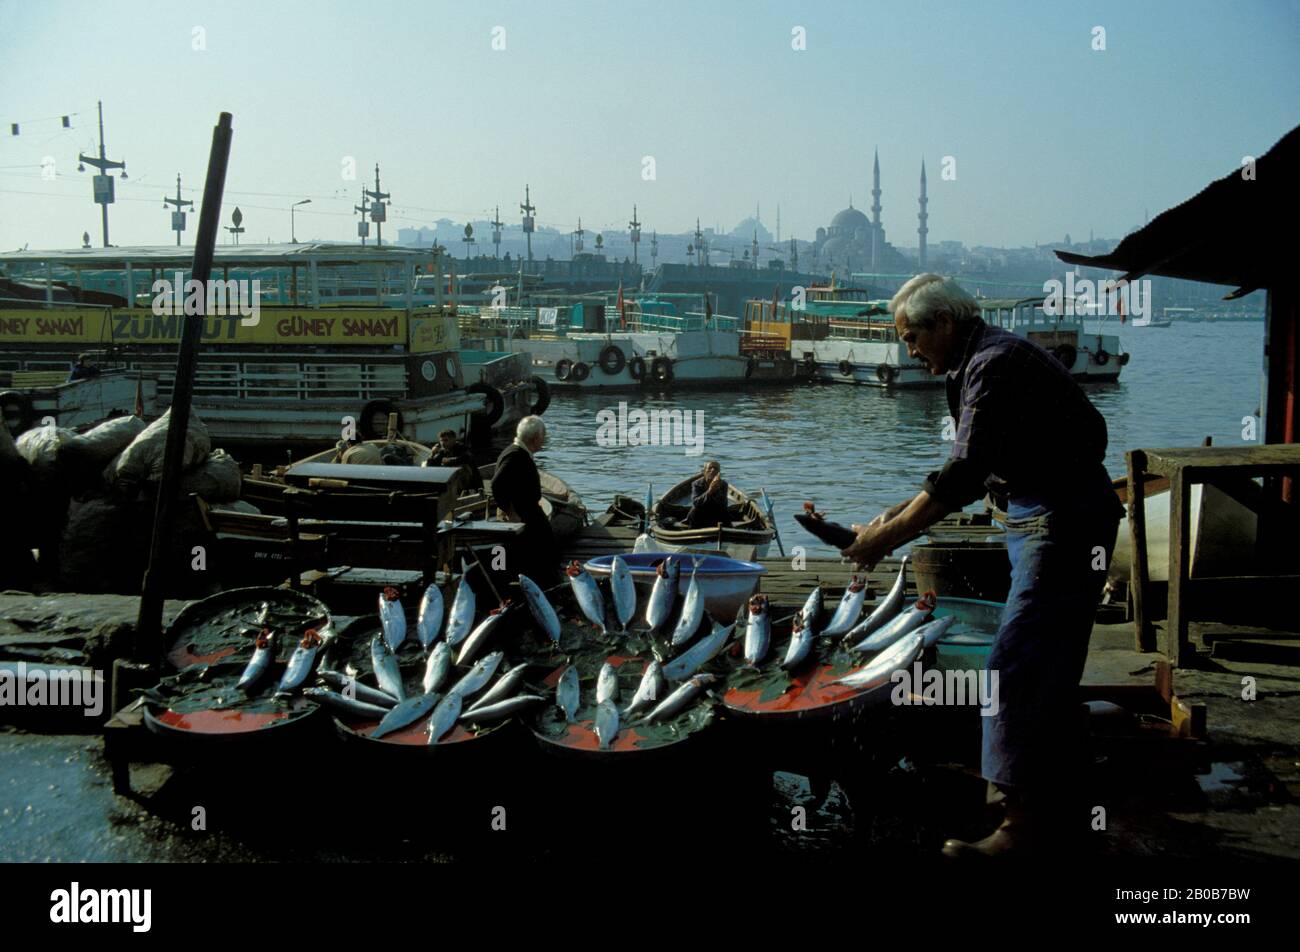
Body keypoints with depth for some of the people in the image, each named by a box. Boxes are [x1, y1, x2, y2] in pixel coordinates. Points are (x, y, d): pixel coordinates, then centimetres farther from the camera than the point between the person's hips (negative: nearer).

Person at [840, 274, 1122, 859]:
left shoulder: (994, 362, -17)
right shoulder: (987, 360, 16)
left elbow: (964, 474, -24)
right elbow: (973, 474, 18)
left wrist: (887, 538, -19)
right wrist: (898, 514, 10)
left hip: (1061, 521, -11)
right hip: (1052, 520, 11)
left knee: (1017, 668, -9)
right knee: (1049, 670, 16)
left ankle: (1025, 821, -2)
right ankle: (1051, 808, 27)